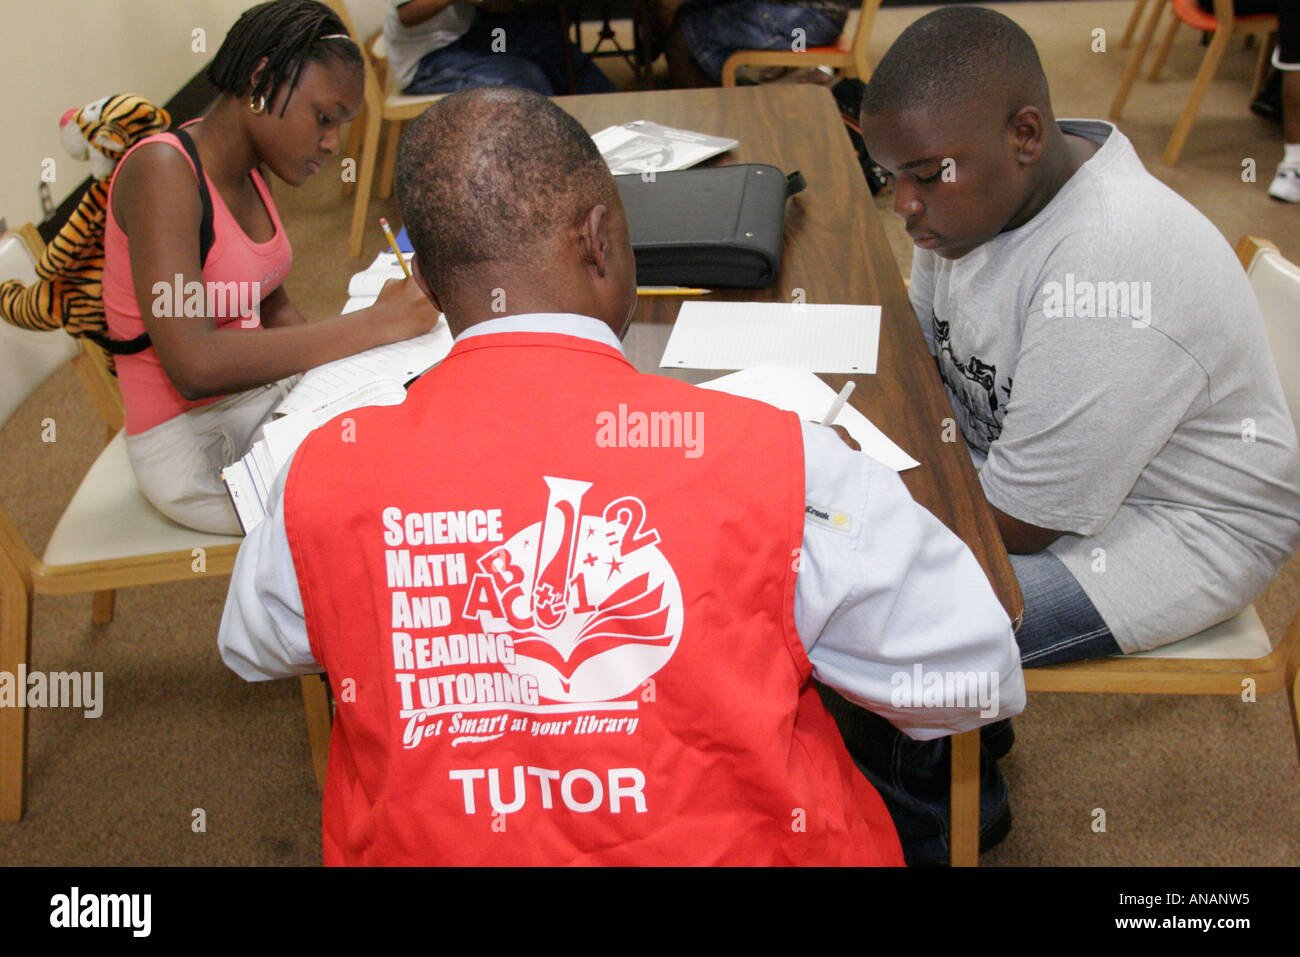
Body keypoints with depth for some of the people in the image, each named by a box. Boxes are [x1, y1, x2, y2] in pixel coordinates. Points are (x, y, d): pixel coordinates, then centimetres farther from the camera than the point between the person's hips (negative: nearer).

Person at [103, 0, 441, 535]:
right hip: (191, 445, -9)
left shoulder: (247, 170, 6)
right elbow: (192, 364, -32)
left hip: (262, 400, 9)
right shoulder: (161, 170, -21)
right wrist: (374, 324, -33)